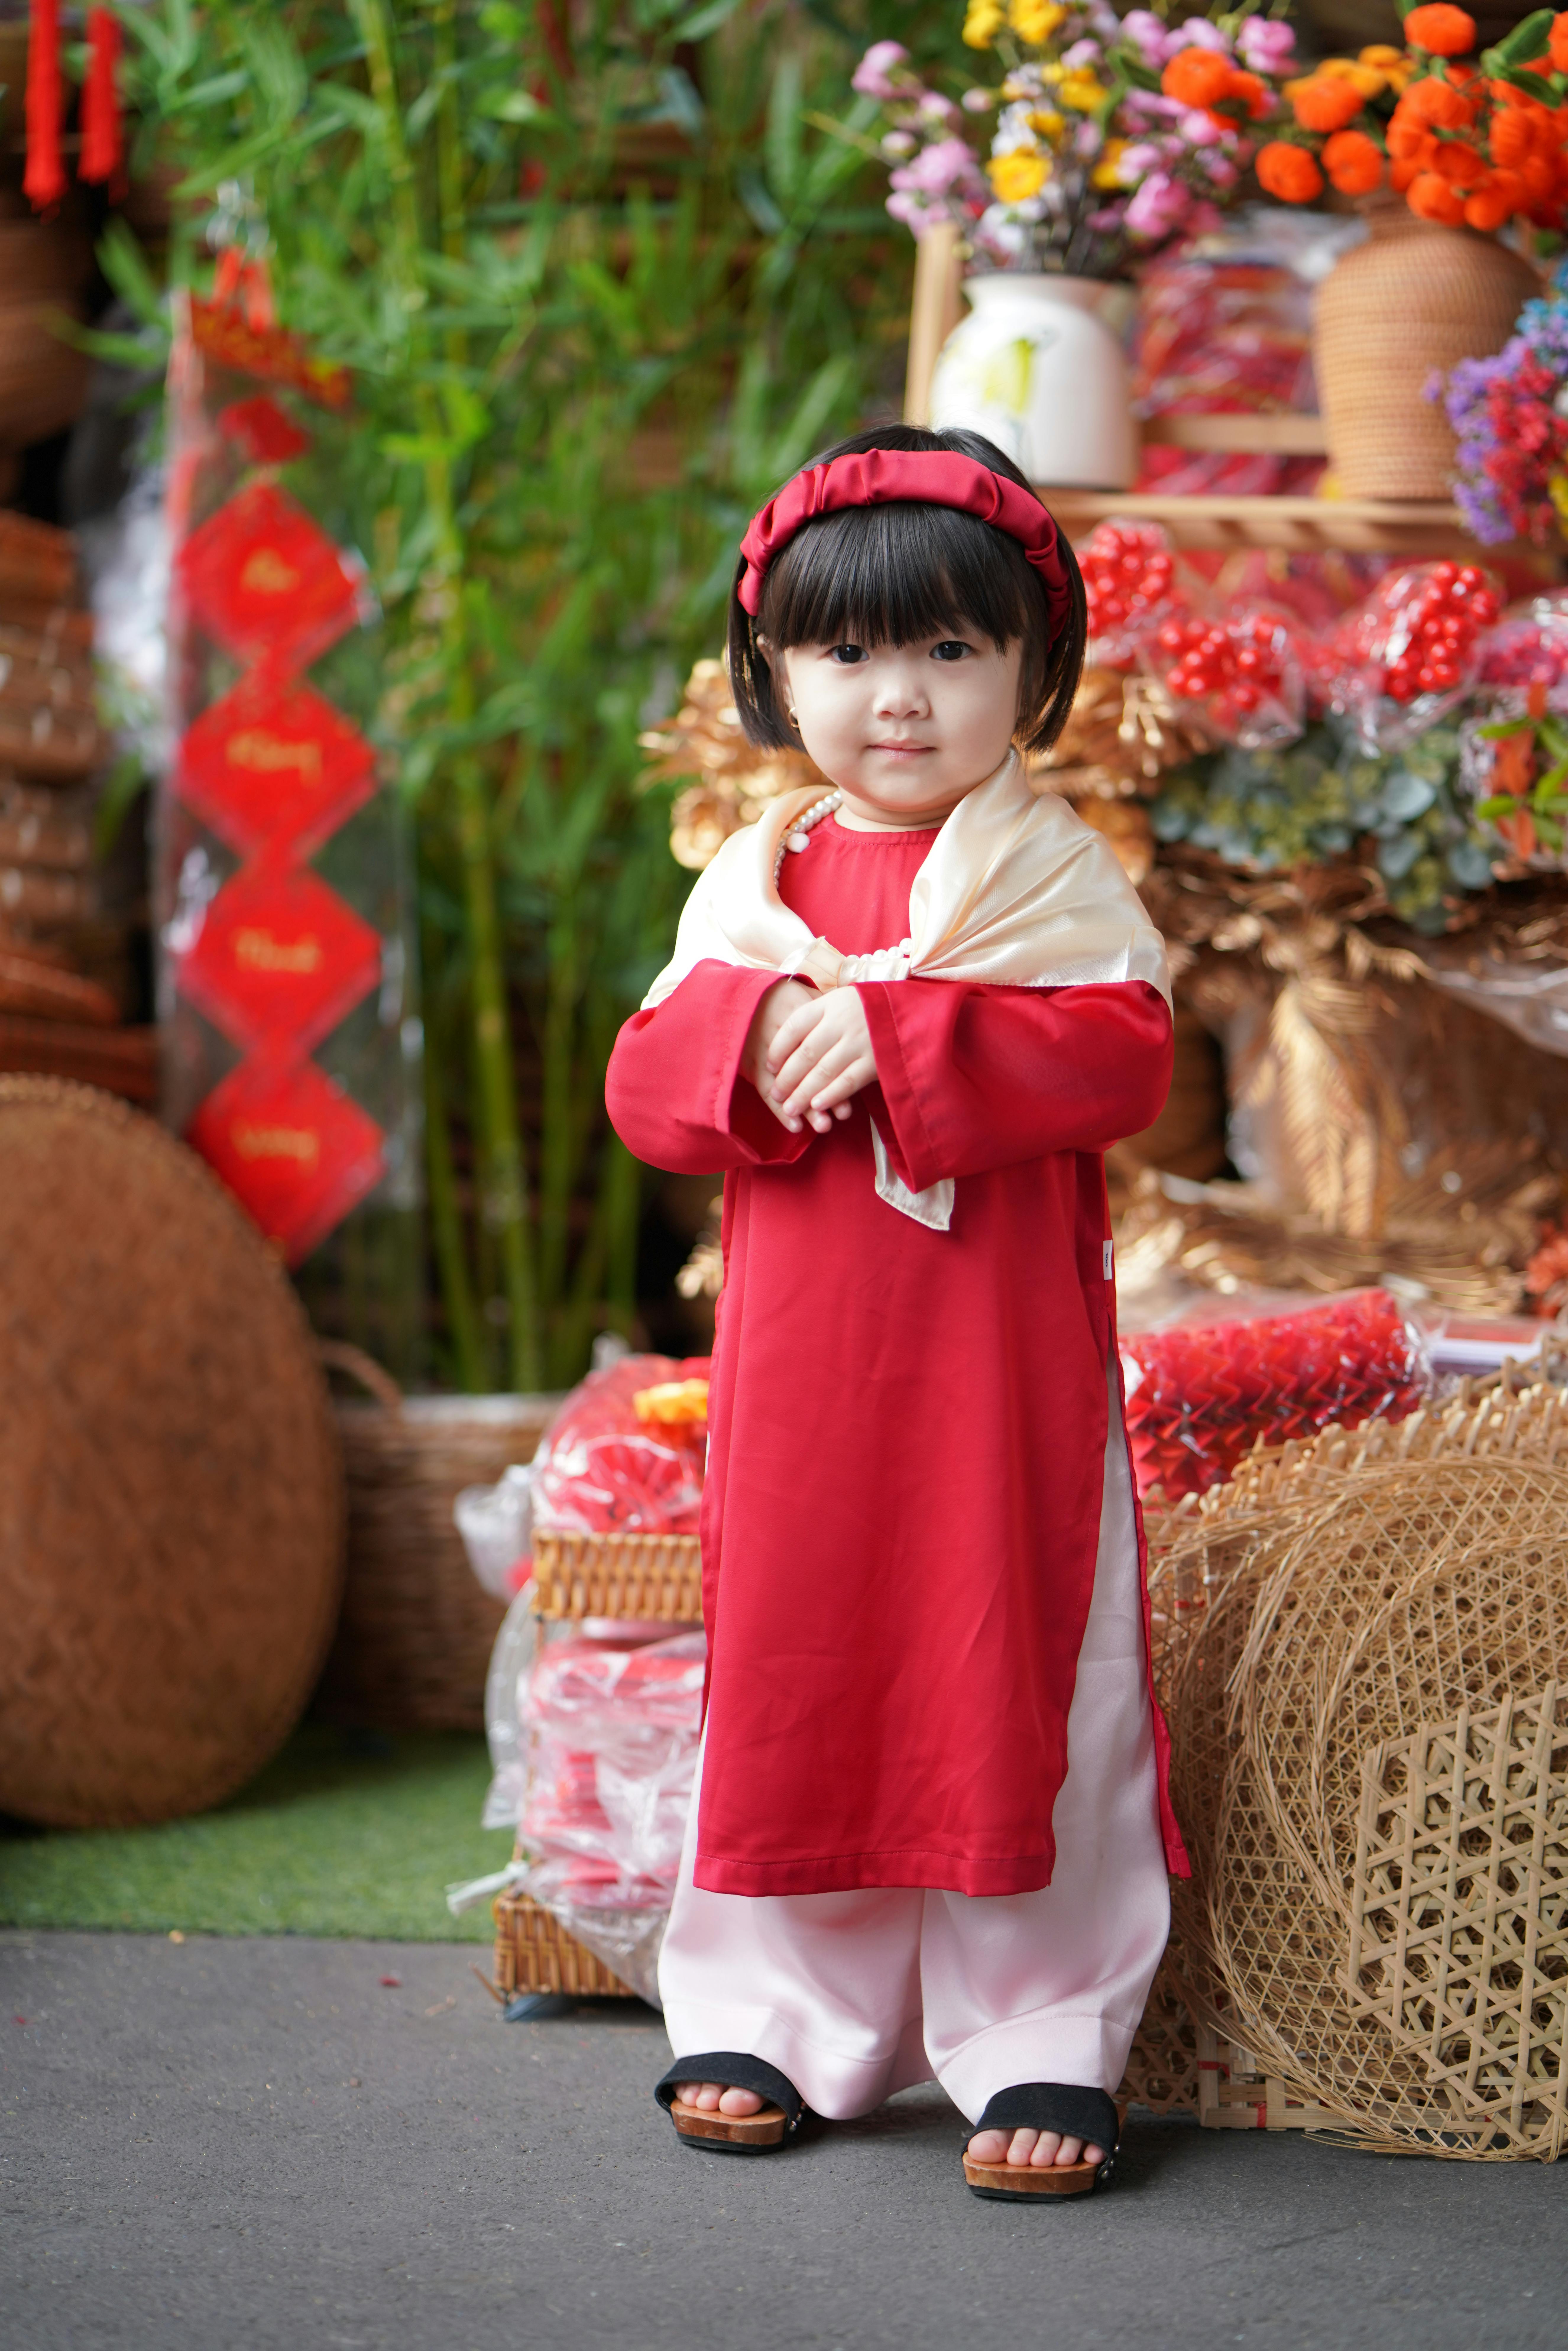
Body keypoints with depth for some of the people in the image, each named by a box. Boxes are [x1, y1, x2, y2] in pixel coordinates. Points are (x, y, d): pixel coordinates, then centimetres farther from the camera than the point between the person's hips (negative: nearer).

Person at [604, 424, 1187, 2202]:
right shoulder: (751, 885, 10)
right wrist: (755, 1034, -15)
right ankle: (778, 2012, 21)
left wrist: (896, 1036, -21)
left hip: (1003, 1355, -3)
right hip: (798, 1355, 4)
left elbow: (1121, 1054, -15)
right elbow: (646, 1085, 6)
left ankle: (1042, 2038, 7)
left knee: (1013, 1670, -1)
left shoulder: (1051, 875, -1)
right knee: (791, 1660, 9)